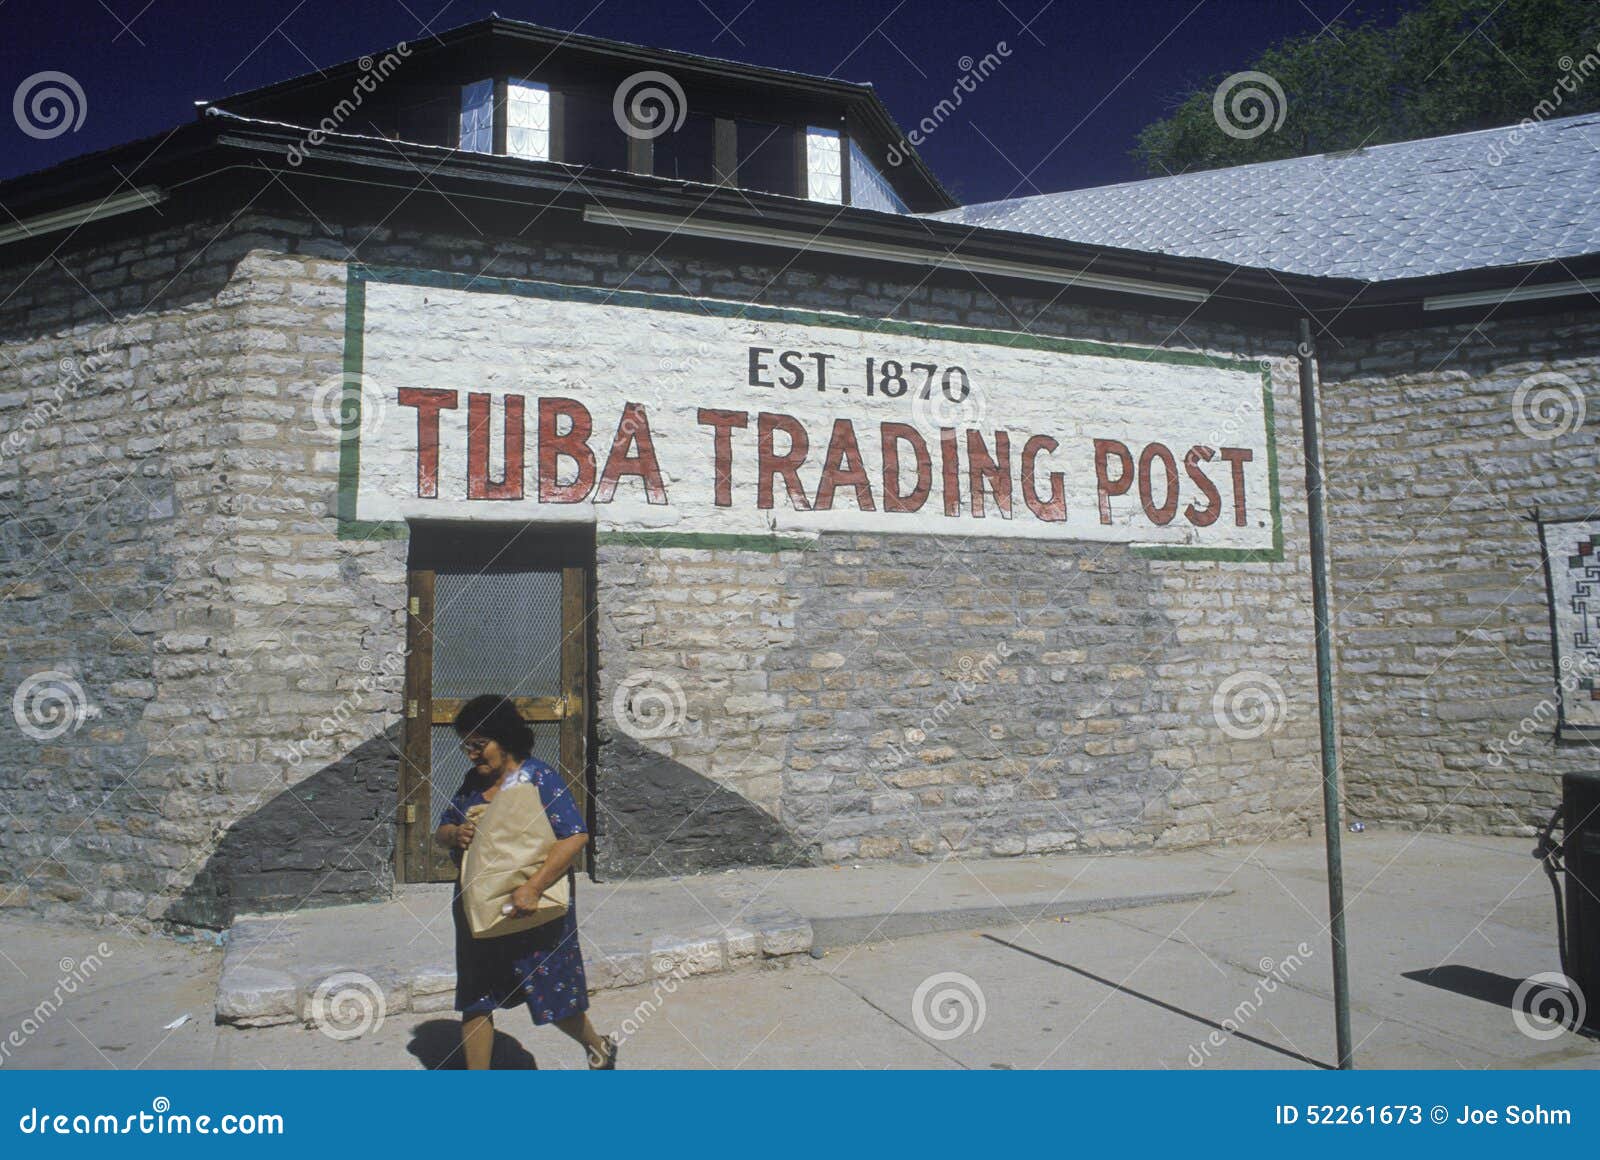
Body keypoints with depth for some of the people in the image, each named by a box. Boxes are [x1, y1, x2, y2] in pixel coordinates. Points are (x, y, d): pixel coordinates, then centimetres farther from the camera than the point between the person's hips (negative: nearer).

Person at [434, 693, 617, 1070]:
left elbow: (576, 836, -24)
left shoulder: (540, 778, -15)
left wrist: (533, 888, -31)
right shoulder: (473, 782, 6)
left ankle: (598, 1046, 36)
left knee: (553, 997, 8)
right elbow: (441, 831, 14)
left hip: (535, 912, -6)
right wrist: (454, 834, -11)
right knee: (474, 1000, 10)